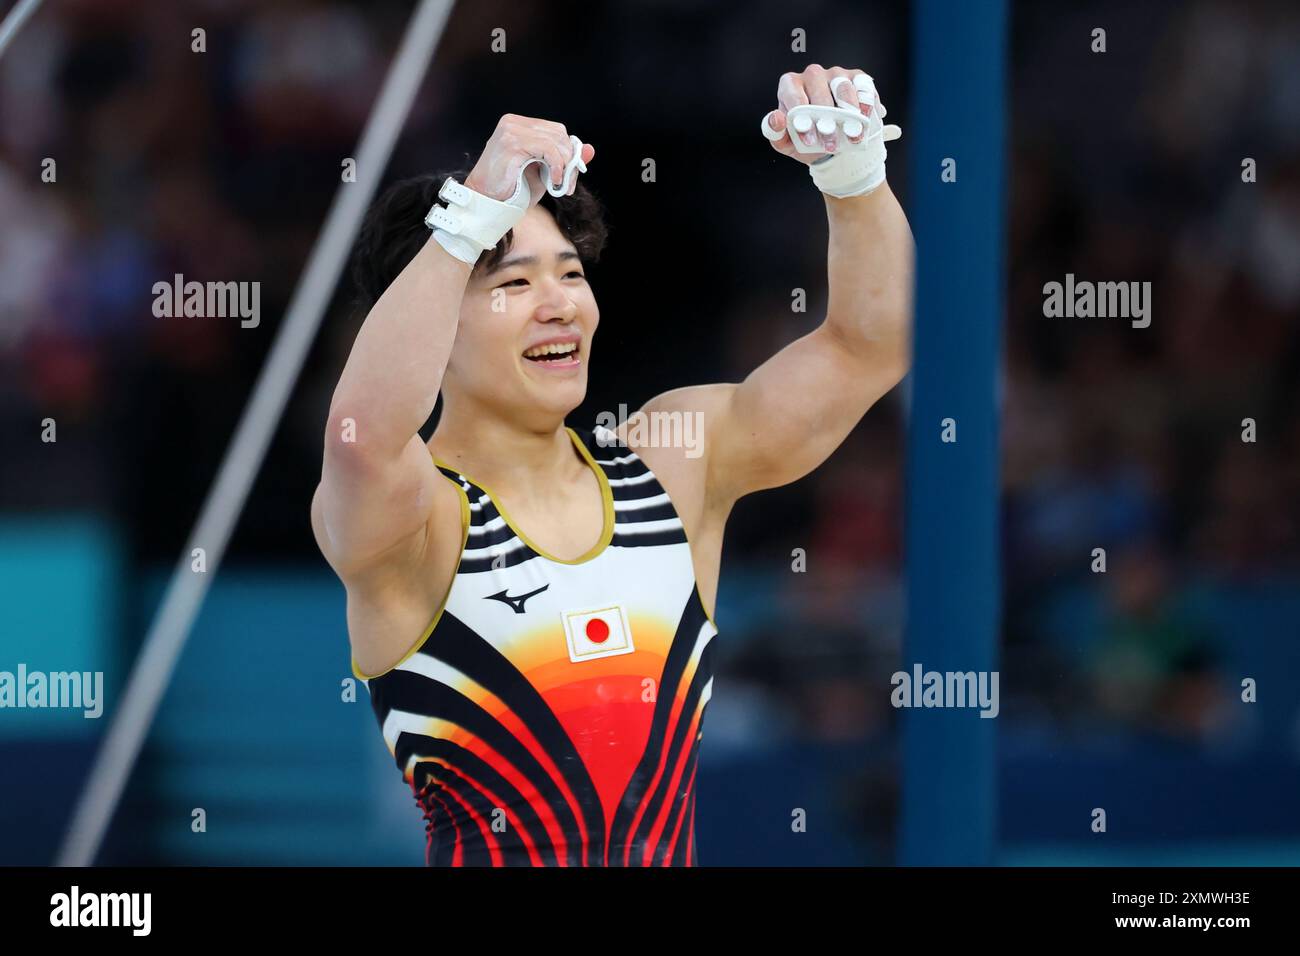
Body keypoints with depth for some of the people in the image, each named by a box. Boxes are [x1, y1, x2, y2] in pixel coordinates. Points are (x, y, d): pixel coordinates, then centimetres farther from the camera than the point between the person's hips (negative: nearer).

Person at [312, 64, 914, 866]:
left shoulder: (674, 464, 9)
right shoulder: (416, 516, -5)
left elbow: (867, 345, 7)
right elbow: (366, 434, -27)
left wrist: (854, 171, -8)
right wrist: (476, 212, -29)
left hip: (673, 851, 4)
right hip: (485, 855, -4)